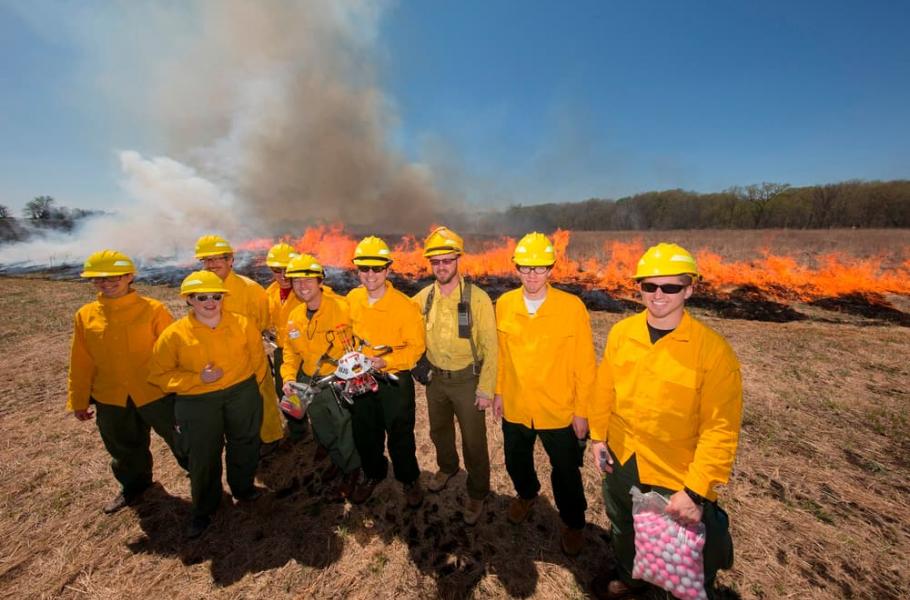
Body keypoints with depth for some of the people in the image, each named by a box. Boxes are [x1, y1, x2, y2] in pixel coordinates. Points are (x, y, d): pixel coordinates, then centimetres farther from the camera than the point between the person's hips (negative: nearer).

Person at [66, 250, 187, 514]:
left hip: (155, 392, -4)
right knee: (124, 449, 24)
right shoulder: (85, 315, -1)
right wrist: (79, 400, 10)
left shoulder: (153, 309, -14)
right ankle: (134, 485, 50)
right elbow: (81, 363, 6)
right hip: (110, 399, 4)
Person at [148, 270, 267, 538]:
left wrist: (253, 386, 5)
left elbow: (257, 358, 6)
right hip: (197, 402, -1)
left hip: (242, 394, 2)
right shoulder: (175, 334, -11)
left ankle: (243, 487, 46)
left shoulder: (243, 324, -6)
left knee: (245, 444, 19)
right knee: (203, 456, 12)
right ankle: (204, 508, 37)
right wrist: (197, 379, -18)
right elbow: (158, 373, -5)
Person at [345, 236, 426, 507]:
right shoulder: (352, 299, -4)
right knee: (364, 434, 21)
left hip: (394, 379, -4)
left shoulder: (405, 305, -19)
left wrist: (385, 361, -25)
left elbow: (416, 346, -15)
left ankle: (410, 480, 37)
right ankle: (373, 474, 48)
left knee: (400, 436, 9)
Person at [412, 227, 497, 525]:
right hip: (435, 378, 5)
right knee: (439, 430, 25)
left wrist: (485, 389, -14)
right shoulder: (423, 298, -5)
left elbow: (490, 347, -15)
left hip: (467, 380, -4)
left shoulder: (477, 298, -18)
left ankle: (477, 493, 37)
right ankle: (447, 467, 55)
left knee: (474, 440, 11)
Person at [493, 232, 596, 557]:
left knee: (566, 473, 17)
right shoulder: (504, 304, -7)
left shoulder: (572, 307, -17)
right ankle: (527, 493, 59)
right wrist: (498, 391, 8)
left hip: (559, 412, -3)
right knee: (516, 462, 26)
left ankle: (573, 523, 47)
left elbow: (585, 363, -11)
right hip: (515, 408, 4)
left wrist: (581, 410, -7)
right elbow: (500, 353, 4)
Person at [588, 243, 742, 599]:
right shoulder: (621, 333, -9)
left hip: (677, 476, -4)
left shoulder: (713, 349, -21)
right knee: (623, 530, 30)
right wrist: (598, 435, 5)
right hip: (621, 462, 5)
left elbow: (720, 429, -20)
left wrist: (696, 490, -21)